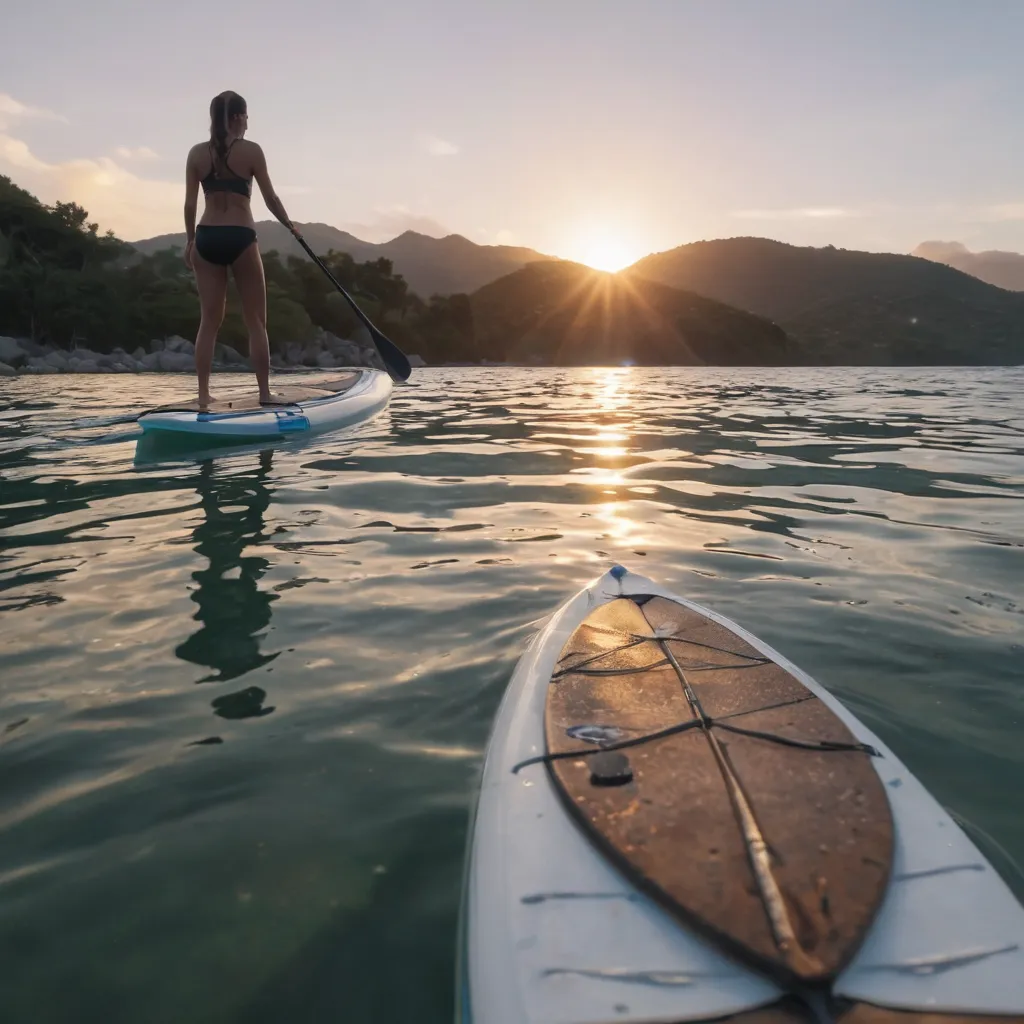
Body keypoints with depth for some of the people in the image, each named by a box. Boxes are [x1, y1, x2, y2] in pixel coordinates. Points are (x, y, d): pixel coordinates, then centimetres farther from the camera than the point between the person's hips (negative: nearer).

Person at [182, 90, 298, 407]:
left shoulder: (197, 153, 7)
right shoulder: (251, 150, -3)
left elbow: (190, 204, 6)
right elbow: (270, 198, 0)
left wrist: (190, 241, 17)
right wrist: (290, 225, 17)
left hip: (206, 238, 4)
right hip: (240, 238, -4)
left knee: (209, 321, 7)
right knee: (256, 321, 4)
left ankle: (204, 395, 4)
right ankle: (265, 393, 2)